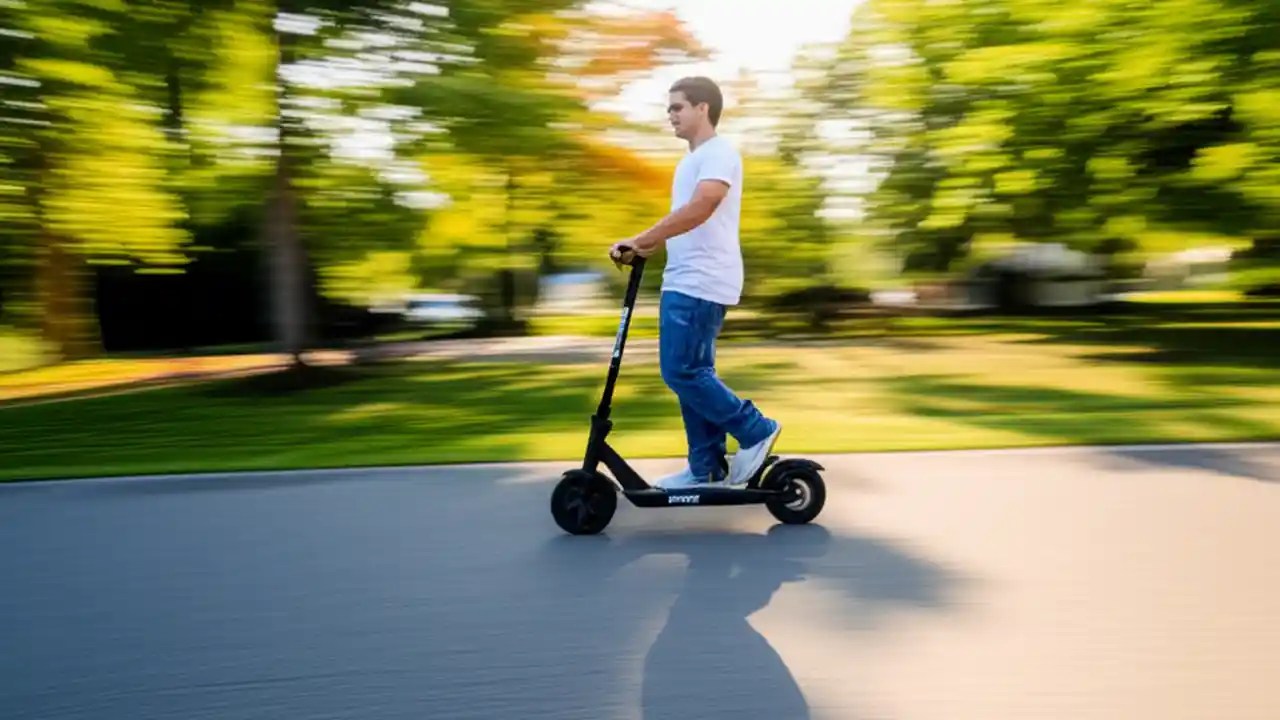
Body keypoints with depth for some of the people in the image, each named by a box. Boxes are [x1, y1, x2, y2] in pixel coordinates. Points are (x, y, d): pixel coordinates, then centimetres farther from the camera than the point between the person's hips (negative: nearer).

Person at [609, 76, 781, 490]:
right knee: (691, 373, 10)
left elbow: (700, 208, -26)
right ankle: (707, 469, 16)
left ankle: (756, 430, 2)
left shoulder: (718, 152, -10)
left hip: (701, 284, -10)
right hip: (684, 282, 10)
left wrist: (642, 241, -26)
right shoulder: (693, 159, 21)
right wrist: (648, 246, 12)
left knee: (681, 372, -10)